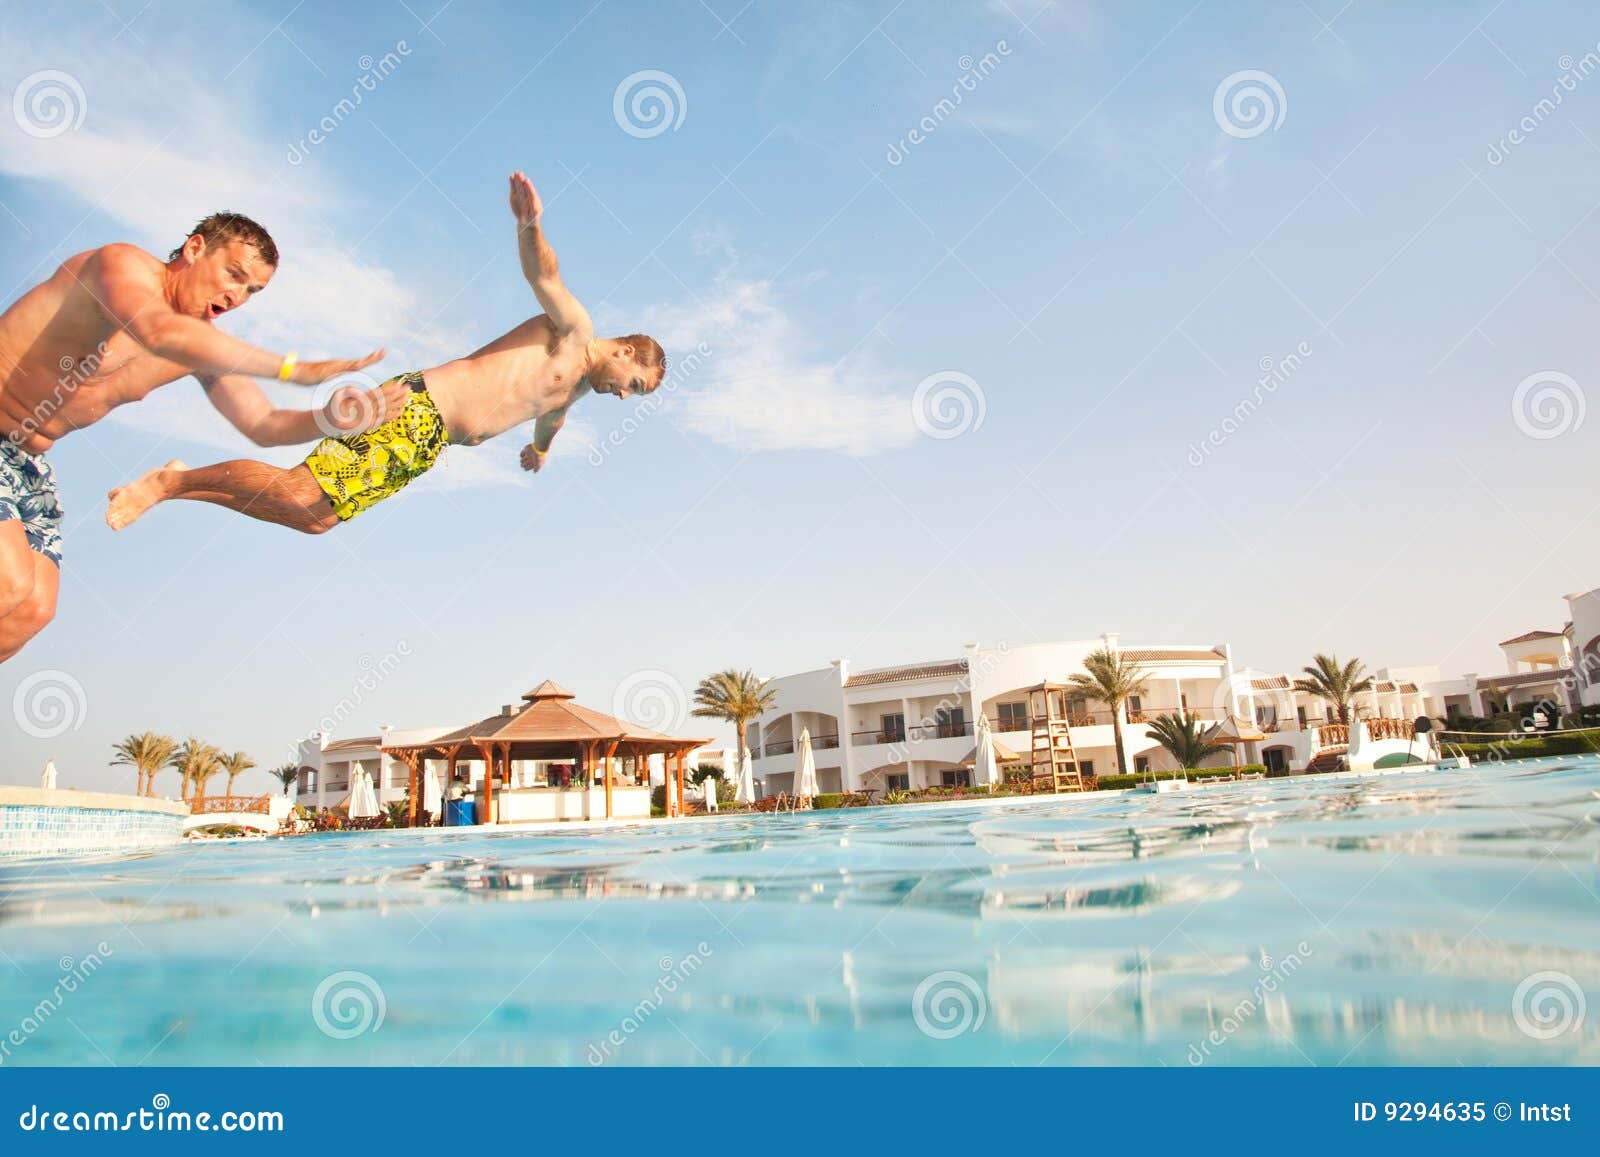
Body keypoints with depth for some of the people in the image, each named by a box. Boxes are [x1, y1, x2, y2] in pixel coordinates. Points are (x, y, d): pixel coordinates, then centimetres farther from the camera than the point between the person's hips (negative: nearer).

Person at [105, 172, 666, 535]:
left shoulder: (580, 385, 25)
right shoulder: (572, 329, 0)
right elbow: (543, 273, -19)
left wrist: (540, 450, 68)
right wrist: (530, 226, -41)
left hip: (427, 446, 9)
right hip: (416, 409, -9)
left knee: (316, 518, 3)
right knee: (301, 493, -20)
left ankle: (182, 484, 9)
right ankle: (175, 481, -7)